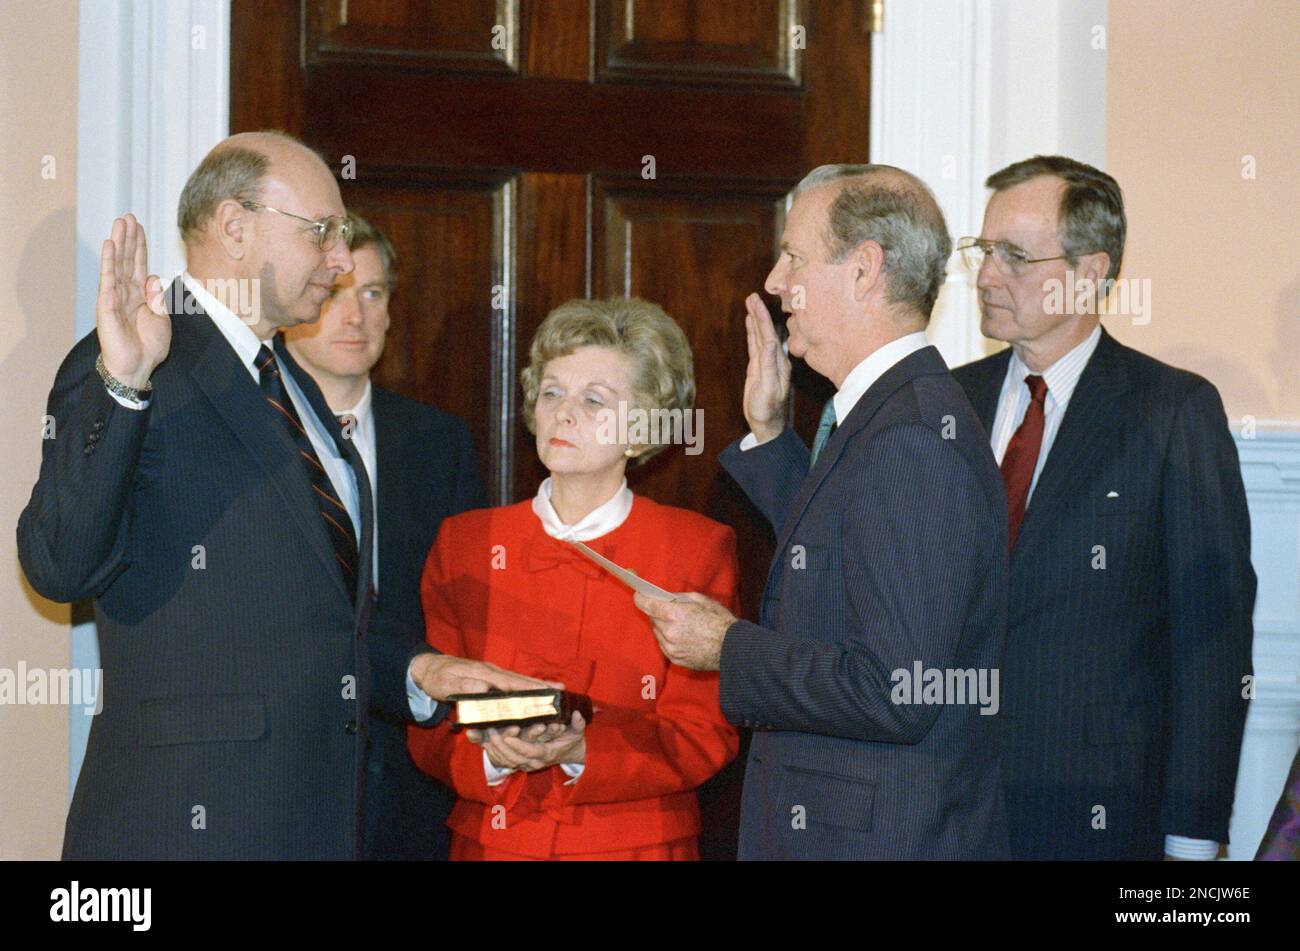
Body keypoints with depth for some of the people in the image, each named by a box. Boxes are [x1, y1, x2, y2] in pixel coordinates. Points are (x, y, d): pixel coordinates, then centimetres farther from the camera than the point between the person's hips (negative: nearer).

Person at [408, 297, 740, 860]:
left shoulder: (700, 550, -4)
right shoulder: (464, 544, 3)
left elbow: (706, 734, -7)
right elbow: (428, 727, 2)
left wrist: (581, 751, -22)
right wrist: (490, 756, -18)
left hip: (637, 842, -1)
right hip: (489, 840, 2)